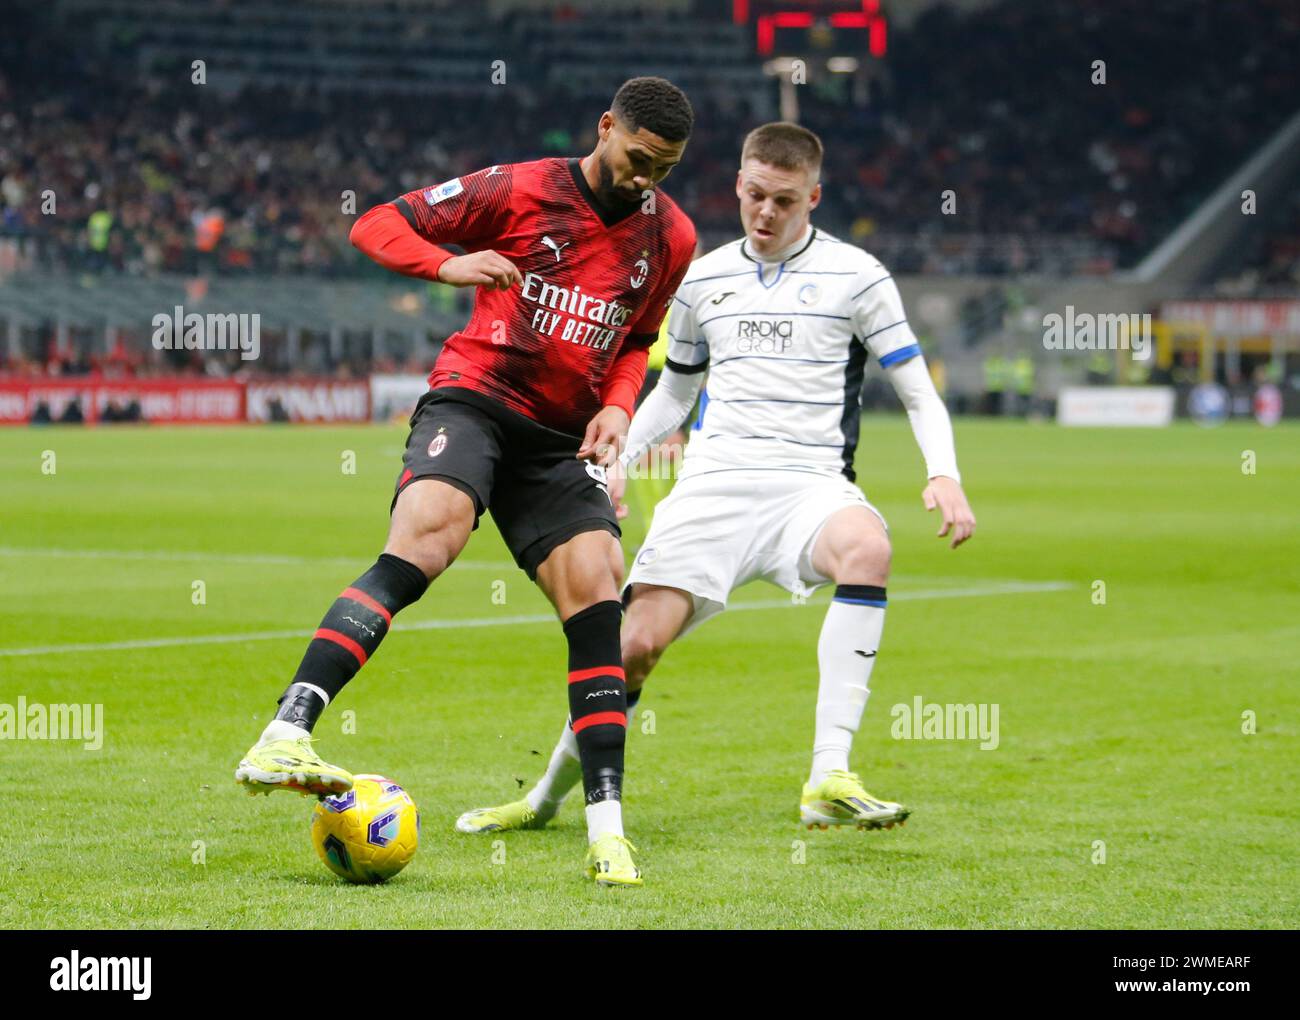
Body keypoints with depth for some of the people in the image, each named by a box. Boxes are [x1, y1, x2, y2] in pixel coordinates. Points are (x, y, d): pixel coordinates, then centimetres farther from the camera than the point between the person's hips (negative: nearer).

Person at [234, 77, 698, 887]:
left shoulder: (671, 238, 10)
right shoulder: (520, 191, -3)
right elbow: (376, 226, -1)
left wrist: (617, 405, 5)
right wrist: (446, 265, -21)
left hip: (561, 438, 5)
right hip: (474, 398, -5)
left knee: (596, 594, -10)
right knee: (427, 537, -30)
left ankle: (607, 828, -4)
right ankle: (285, 738, -41)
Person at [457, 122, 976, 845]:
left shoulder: (854, 276, 4)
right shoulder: (704, 280, 16)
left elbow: (920, 394, 6)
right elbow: (674, 391, 30)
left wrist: (945, 476, -12)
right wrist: (618, 459, 13)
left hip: (809, 481, -3)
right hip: (713, 481, 3)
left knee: (868, 548, -38)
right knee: (637, 644, -11)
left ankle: (829, 780, -39)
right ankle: (548, 797, 15)